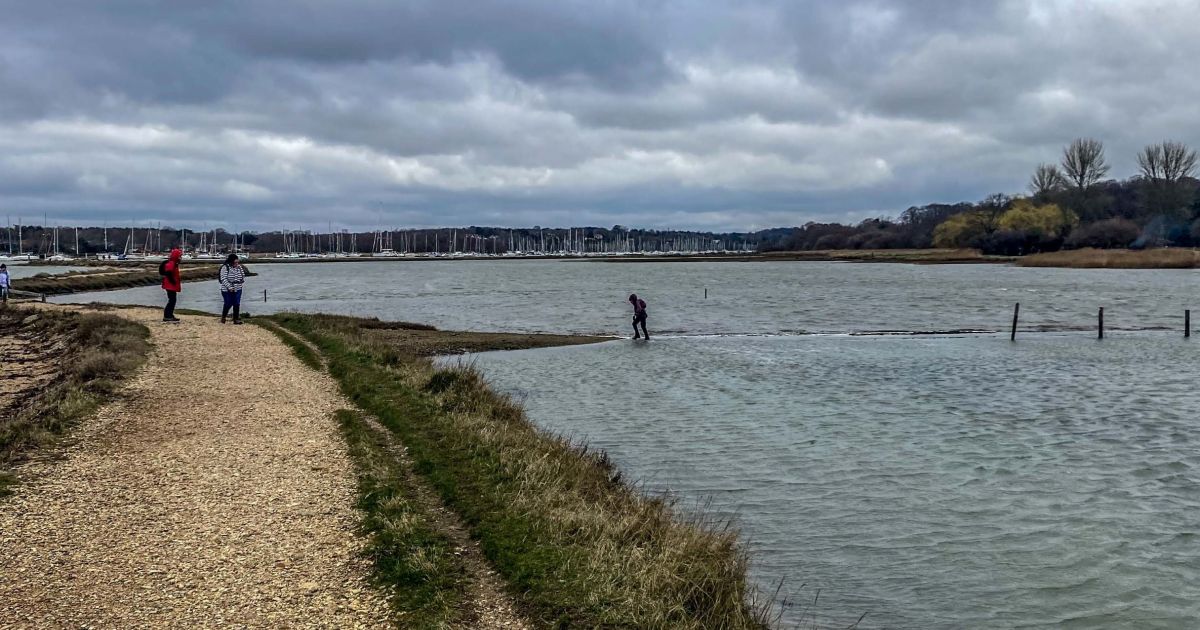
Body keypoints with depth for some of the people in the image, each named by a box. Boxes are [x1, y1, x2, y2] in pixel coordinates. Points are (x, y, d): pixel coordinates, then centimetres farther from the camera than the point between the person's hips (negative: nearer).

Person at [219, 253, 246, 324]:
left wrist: (242, 280, -3)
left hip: (237, 290, 5)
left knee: (237, 304, 2)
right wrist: (229, 287, -25)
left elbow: (243, 276, 17)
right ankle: (223, 317, 23)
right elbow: (224, 279, -18)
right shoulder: (225, 268, -13)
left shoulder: (239, 267, 5)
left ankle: (236, 319, 9)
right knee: (228, 304, 2)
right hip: (227, 290, -5)